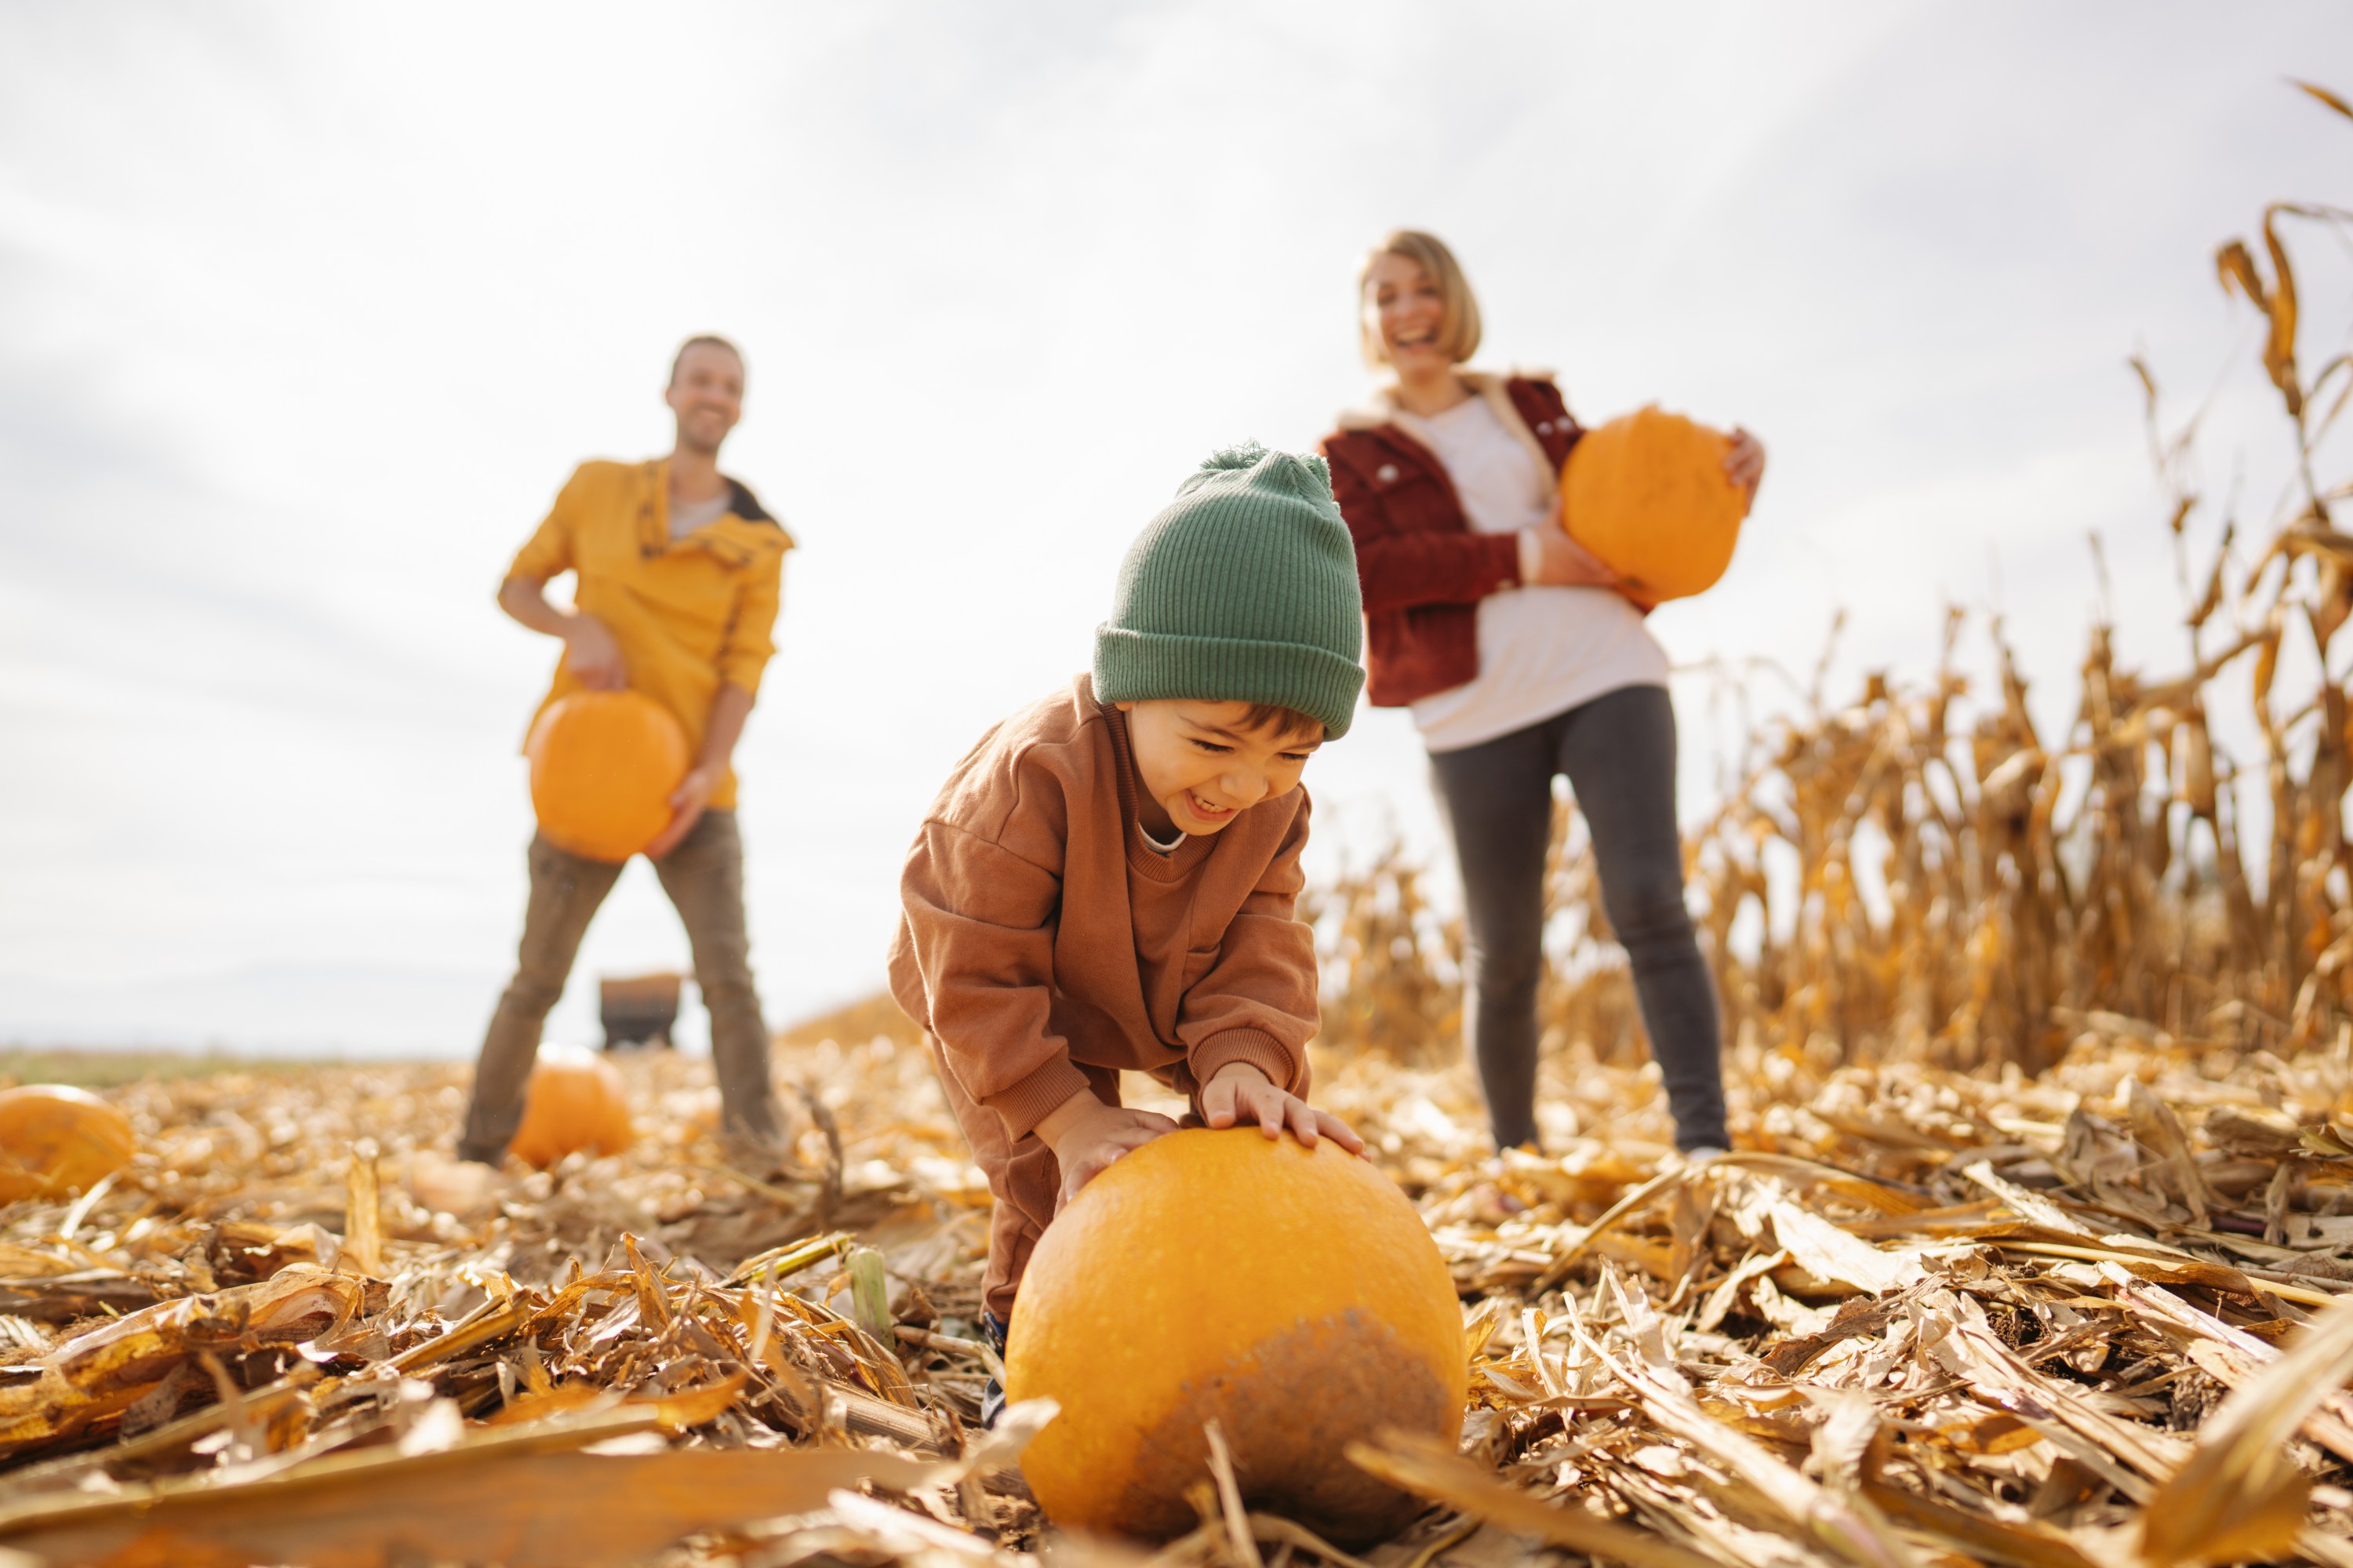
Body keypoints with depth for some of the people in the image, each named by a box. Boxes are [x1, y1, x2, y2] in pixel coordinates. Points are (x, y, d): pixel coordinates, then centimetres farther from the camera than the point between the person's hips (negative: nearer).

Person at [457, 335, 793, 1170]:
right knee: (537, 977, 5)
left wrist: (707, 775, -19)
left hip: (692, 789, 0)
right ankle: (478, 1150, 20)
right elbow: (517, 585, 10)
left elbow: (745, 669, -4)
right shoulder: (597, 488, 5)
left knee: (727, 968, -14)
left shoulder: (757, 544, 2)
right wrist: (578, 627, -12)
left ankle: (757, 1135, -10)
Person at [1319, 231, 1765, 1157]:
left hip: (1606, 674, 2)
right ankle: (1513, 1158, 20)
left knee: (1648, 901, -13)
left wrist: (1728, 474, 6)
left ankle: (1705, 1145, -8)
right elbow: (1356, 570, -7)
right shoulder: (1350, 454, 11)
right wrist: (1513, 558, -13)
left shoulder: (1533, 407, 21)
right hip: (1476, 714, -2)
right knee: (1503, 953, 3)